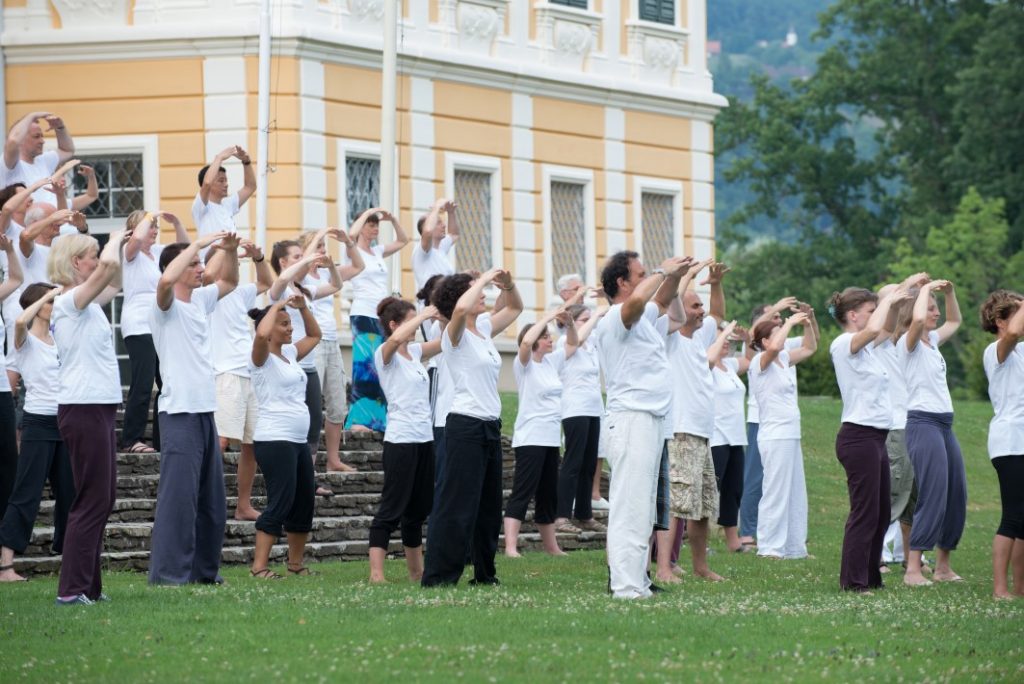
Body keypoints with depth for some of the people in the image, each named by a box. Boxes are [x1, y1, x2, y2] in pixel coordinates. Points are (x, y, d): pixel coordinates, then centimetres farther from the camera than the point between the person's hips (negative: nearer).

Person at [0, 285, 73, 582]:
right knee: (27, 493, -9)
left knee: (68, 491, 9)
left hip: (63, 423, 6)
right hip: (38, 422, -6)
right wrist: (48, 296, -20)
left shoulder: (60, 340, 13)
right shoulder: (26, 340, -7)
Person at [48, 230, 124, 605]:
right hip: (83, 409, -10)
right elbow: (108, 266, -27)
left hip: (98, 408, 10)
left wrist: (121, 244, 20)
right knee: (92, 500, -9)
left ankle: (87, 586, 15)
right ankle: (72, 588, -9)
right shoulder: (70, 301, -11)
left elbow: (113, 279, 33)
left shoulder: (85, 303, 15)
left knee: (102, 498, 12)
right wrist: (115, 241, -8)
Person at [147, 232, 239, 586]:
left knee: (212, 500, 14)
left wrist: (230, 250, 7)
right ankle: (168, 574, -10)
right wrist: (199, 243, -24)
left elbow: (229, 282, 27)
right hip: (180, 412, -9)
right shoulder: (165, 305, -10)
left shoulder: (200, 299, 13)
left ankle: (204, 570, 22)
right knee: (179, 496, -11)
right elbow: (166, 280, -32)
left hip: (206, 411, 9)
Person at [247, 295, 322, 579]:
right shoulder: (262, 358, -8)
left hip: (299, 439, 9)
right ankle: (259, 566, -11)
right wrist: (277, 306, -16)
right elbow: (262, 334, -30)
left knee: (305, 502, 12)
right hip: (275, 440, -9)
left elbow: (314, 335, 30)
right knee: (281, 503, -13)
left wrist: (303, 308, 14)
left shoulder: (290, 353, 15)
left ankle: (296, 564, 22)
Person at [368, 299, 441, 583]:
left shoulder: (414, 352, 13)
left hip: (424, 439, 8)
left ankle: (416, 571, 19)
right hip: (400, 440, -8)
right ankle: (376, 573, -11)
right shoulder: (385, 354, -9)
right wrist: (424, 315, -22)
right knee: (391, 509, -9)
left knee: (418, 510, 12)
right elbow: (396, 338, -31)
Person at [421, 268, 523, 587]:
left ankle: (484, 572, 20)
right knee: (457, 504, -9)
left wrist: (509, 284, 6)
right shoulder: (456, 334, -10)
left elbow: (515, 308, 26)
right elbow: (461, 308, -33)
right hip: (465, 426, -9)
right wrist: (485, 277, -21)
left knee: (489, 504, 13)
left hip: (490, 426, 9)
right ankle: (438, 576, -8)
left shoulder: (483, 328, 12)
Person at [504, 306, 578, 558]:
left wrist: (569, 323, 6)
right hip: (530, 439, -8)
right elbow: (526, 341, -29)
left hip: (551, 439, 8)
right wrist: (547, 317, -20)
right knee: (522, 492, -13)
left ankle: (551, 546, 23)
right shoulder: (525, 364, -8)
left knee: (549, 494, 14)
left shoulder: (551, 361, 12)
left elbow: (572, 345, 25)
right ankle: (510, 547, -19)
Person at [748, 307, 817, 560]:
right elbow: (775, 348, -32)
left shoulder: (783, 360, 13)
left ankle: (794, 546, 18)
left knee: (795, 494, 12)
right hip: (774, 437, -9)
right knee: (775, 492, -7)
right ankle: (769, 548, -4)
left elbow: (810, 348, 25)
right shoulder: (760, 362, -10)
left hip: (790, 435, 9)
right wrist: (790, 322, -20)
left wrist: (807, 323, 9)